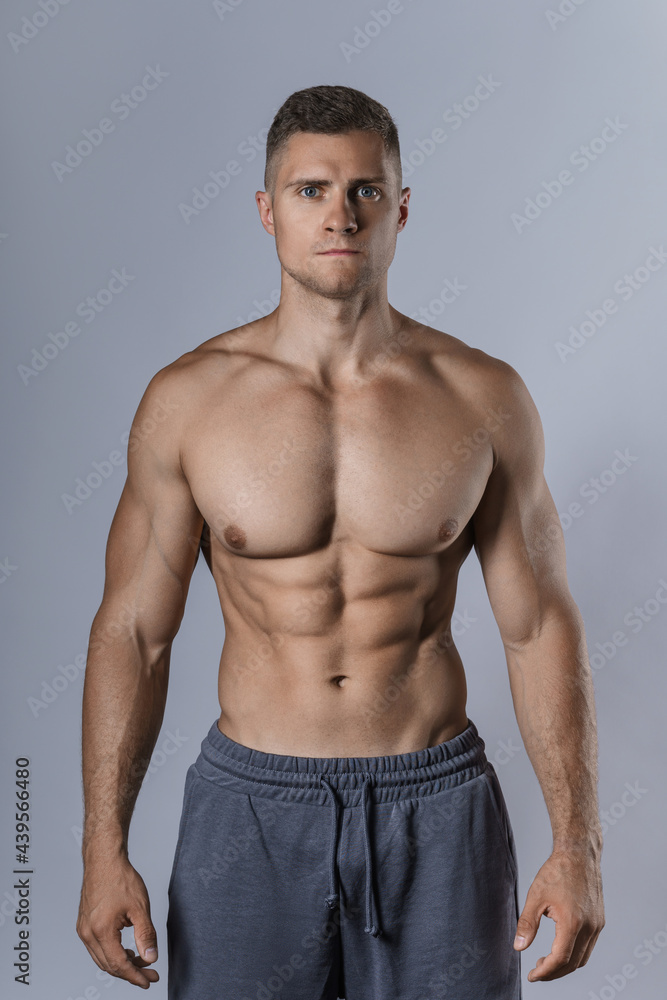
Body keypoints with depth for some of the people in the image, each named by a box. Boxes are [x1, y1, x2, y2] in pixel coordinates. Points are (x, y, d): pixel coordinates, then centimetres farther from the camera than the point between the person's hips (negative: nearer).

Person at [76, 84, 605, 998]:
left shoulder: (484, 398, -5)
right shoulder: (186, 400, -6)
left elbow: (540, 625, 0)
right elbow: (132, 629, -1)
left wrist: (577, 845, -4)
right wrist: (104, 849, -4)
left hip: (437, 807, 1)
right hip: (251, 810, 0)